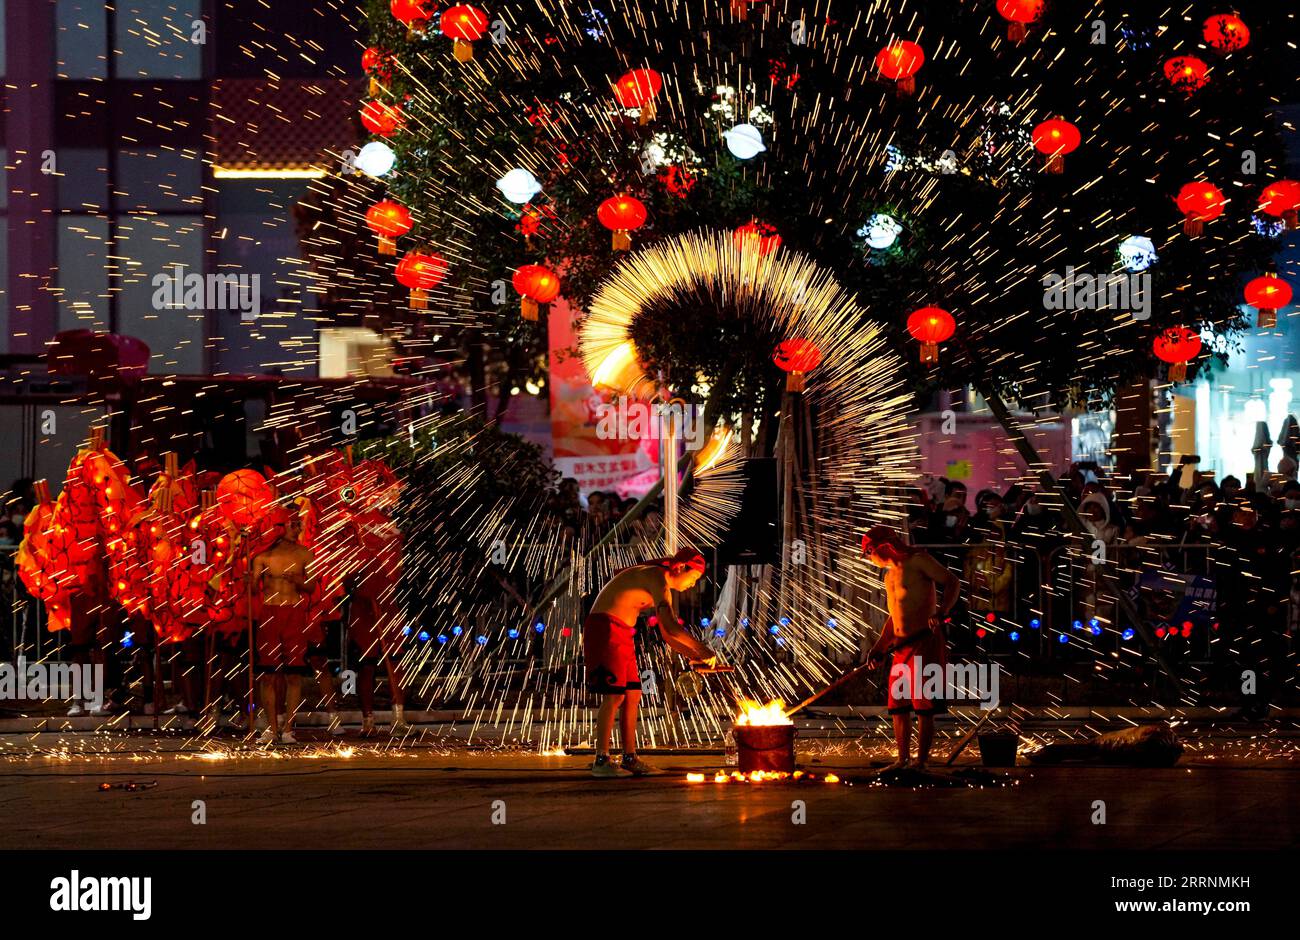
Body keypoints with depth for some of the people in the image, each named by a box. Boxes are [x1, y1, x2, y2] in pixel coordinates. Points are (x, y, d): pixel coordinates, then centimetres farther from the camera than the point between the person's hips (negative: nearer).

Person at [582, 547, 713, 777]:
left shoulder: (661, 586, 16)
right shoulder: (657, 580, -16)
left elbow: (666, 635, 23)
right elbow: (671, 628, -26)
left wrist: (692, 655, 10)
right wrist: (703, 650, -20)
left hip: (621, 635, 10)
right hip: (605, 628, -10)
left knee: (633, 695, 8)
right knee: (614, 696, -13)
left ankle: (630, 756, 14)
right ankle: (601, 761, -10)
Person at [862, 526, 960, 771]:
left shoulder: (917, 561, -7)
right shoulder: (890, 575, 19)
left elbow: (952, 583, -13)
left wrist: (941, 613, -28)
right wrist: (879, 648, 21)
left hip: (925, 642, -9)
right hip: (900, 646, 9)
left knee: (923, 707, -7)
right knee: (898, 705, 10)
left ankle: (921, 762, -4)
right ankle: (903, 759, 19)